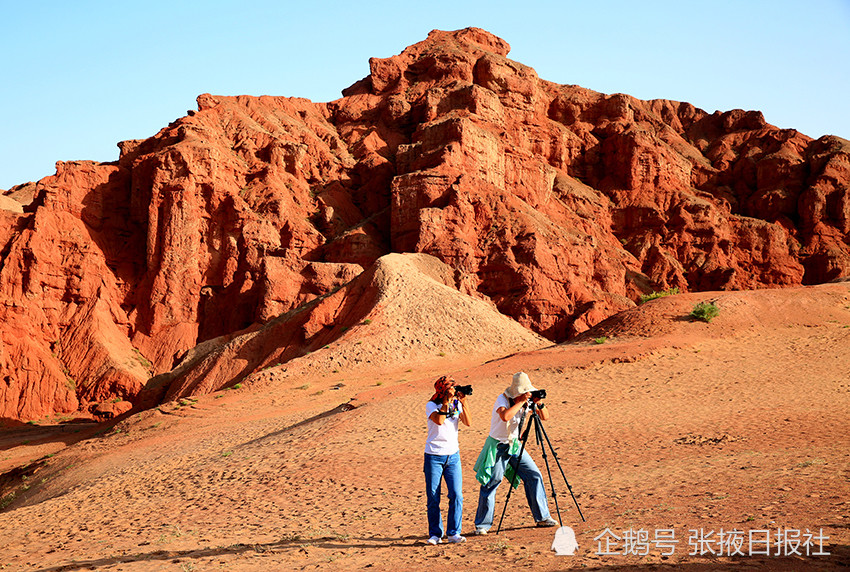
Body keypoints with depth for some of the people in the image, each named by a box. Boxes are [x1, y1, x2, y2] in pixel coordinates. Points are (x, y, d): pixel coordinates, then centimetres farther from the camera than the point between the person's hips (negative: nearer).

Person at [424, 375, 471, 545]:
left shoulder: (457, 404, 5)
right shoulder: (431, 406, -5)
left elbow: (468, 423, -9)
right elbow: (439, 421, -24)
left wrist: (464, 403, -18)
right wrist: (446, 403, -22)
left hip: (453, 455, 3)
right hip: (434, 456, -3)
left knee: (456, 495, -5)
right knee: (433, 497, 0)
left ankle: (453, 533, 4)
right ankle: (435, 534, 11)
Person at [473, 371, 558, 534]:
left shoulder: (528, 400, -3)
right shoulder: (502, 399, -20)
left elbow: (545, 417, 0)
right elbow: (505, 416, -41)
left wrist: (540, 403, -19)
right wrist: (521, 402, -35)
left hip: (515, 445, 6)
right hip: (498, 446, -6)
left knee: (534, 475, 2)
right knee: (490, 484, -5)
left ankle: (542, 517, 13)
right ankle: (482, 525, 5)